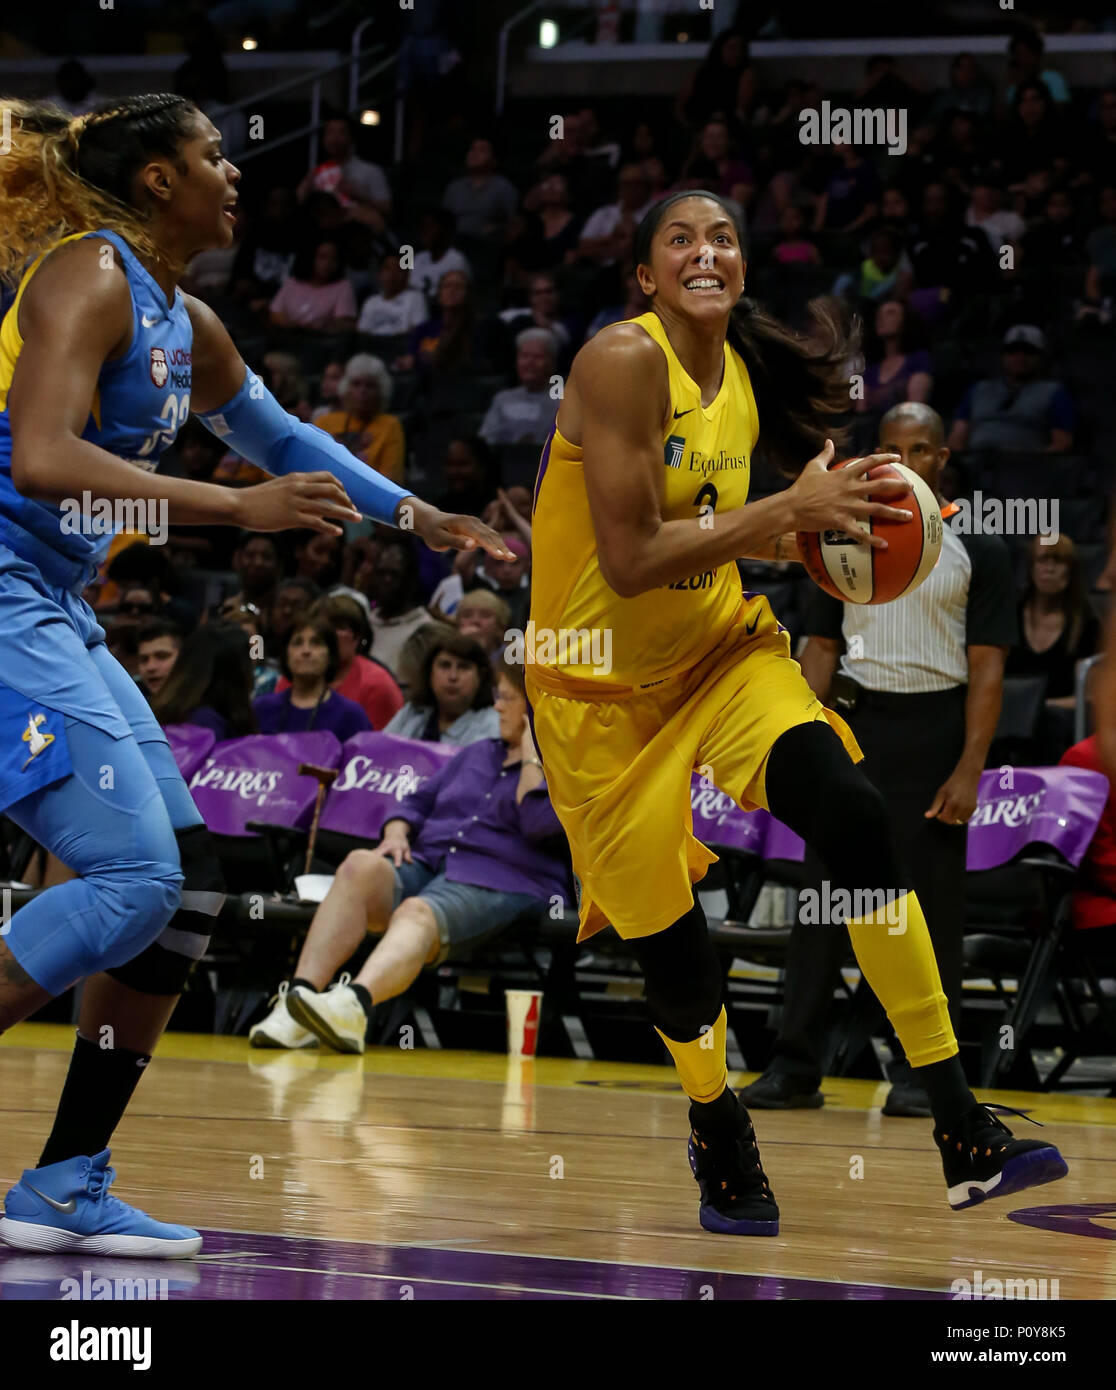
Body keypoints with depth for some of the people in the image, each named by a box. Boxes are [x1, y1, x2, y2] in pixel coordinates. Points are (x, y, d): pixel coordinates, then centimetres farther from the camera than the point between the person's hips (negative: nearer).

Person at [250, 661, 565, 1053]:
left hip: (498, 883, -6)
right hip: (428, 864, 6)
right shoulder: (478, 753, 31)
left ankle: (354, 1006, -68)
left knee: (418, 913, -38)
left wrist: (532, 752, -4)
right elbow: (419, 801, 28)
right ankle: (301, 995, -44)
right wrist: (397, 834, 6)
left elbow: (538, 822, -11)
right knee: (362, 865, -27)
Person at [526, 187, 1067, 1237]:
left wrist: (811, 532, -1)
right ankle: (719, 1139, 35)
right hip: (603, 687, -5)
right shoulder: (624, 362, -19)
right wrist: (789, 509, -25)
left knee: (853, 816, -21)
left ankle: (960, 1130, -20)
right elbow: (629, 561, -26)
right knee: (671, 949, 2)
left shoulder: (745, 372, 3)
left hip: (722, 649, 5)